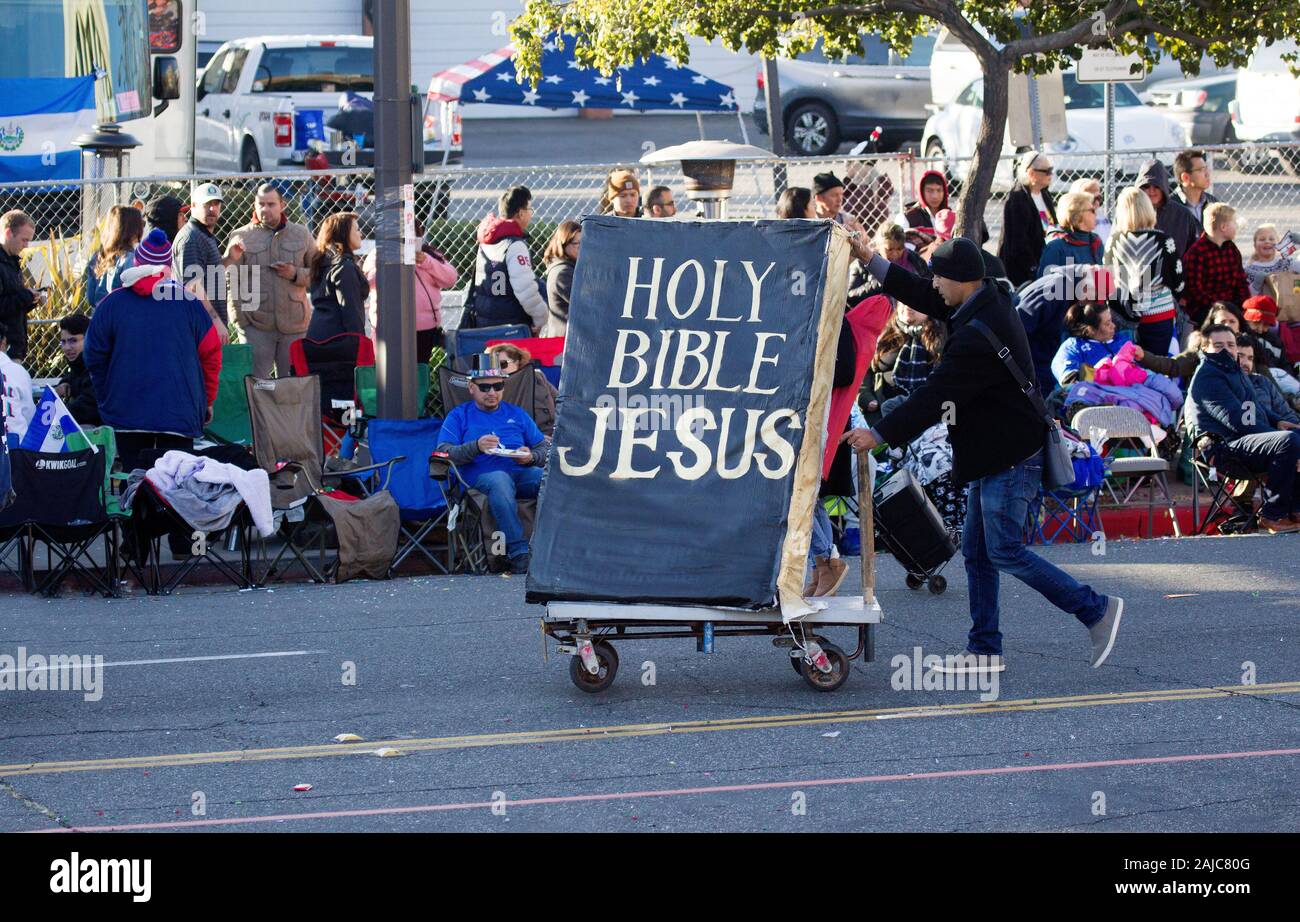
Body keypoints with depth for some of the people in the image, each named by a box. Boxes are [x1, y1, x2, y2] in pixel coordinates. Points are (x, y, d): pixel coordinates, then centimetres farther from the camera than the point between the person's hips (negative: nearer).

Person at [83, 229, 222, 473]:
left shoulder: (112, 304, 1)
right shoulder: (190, 302, 1)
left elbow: (94, 357, 5)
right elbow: (211, 356, 4)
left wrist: (106, 400, 19)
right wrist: (206, 402, 17)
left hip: (126, 413, 0)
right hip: (180, 413, 0)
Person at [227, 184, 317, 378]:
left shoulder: (301, 234, 9)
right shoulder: (242, 237, 3)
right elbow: (231, 283, 0)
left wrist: (296, 274, -9)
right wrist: (239, 318, -9)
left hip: (294, 325, 2)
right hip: (255, 324, -2)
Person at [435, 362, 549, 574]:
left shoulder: (516, 414, 28)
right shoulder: (459, 416, 18)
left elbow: (546, 449, 21)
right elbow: (443, 453, 2)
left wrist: (531, 457, -3)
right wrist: (476, 447, -14)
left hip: (522, 472, 3)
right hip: (481, 475, -3)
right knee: (499, 481, -41)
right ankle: (519, 553, -43)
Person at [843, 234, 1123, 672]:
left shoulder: (978, 336, -25)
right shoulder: (992, 301, 6)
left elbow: (935, 396, -23)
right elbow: (922, 296, 18)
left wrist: (880, 434, -16)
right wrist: (870, 260, 14)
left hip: (1010, 458, -11)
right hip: (997, 455, 11)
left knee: (1005, 551, -7)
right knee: (977, 552, 11)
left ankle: (1096, 609, 0)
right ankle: (984, 649, 15)